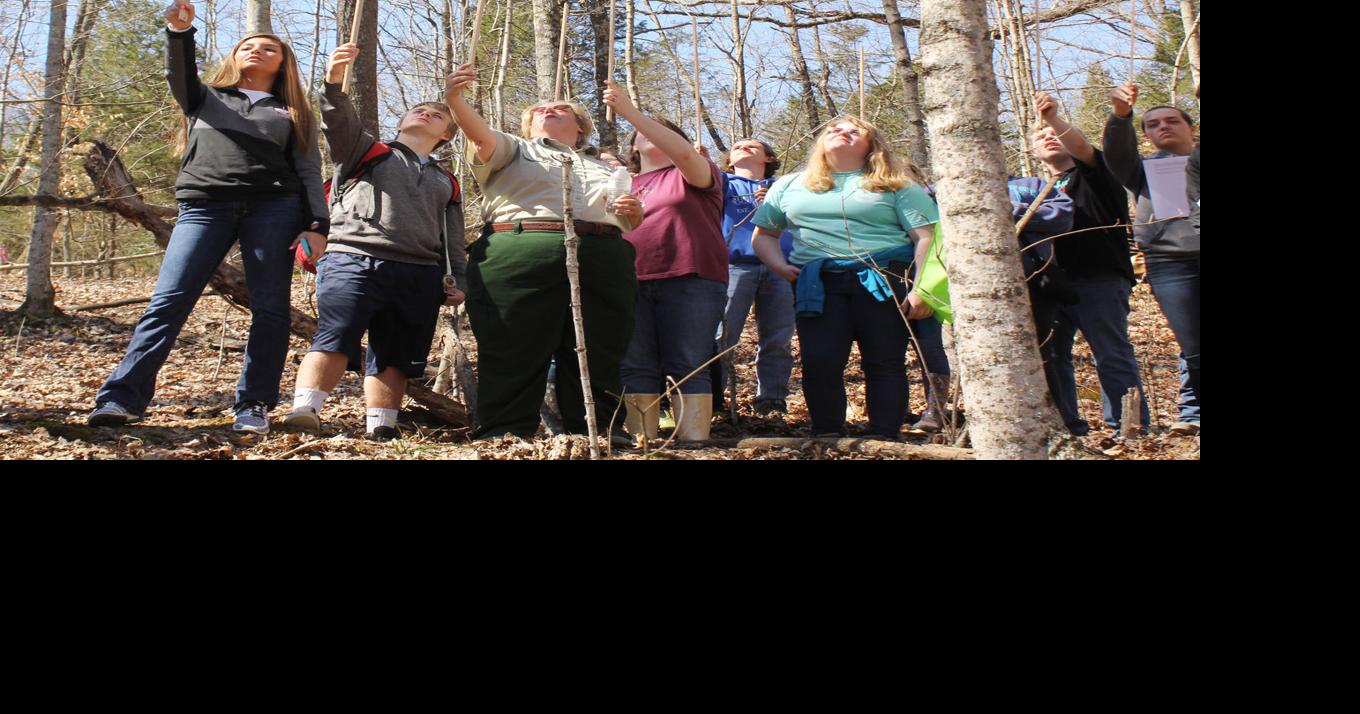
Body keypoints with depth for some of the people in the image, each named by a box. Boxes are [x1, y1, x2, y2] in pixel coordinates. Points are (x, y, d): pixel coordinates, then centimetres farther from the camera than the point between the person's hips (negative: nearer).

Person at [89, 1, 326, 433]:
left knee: (270, 308, -7)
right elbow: (180, 75, 3)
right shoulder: (205, 99, 24)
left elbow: (309, 171, 10)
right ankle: (123, 398, -14)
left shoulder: (294, 113, 20)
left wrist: (317, 225, -3)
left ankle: (254, 405, -2)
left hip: (273, 207, 0)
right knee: (168, 301, -10)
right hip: (205, 207, 0)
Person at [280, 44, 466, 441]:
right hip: (353, 260, -4)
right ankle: (303, 413, -31)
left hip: (419, 276, 4)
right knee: (335, 340, -21)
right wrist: (335, 82, -21)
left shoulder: (445, 184, 27)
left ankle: (381, 430, 4)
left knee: (394, 358, 2)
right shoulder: (364, 151, 19)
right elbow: (339, 121, -1)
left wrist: (460, 282, 10)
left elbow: (453, 240, 23)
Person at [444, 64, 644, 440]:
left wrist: (635, 213, 6)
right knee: (514, 364, -7)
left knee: (597, 367, 0)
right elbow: (481, 135, 0)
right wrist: (455, 100, -20)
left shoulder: (605, 168, 34)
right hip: (519, 257, -3)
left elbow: (633, 226, 30)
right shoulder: (513, 149, 22)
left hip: (602, 264, 3)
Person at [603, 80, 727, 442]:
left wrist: (630, 112, -17)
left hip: (689, 280, -4)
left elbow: (684, 152, -12)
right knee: (636, 369, -3)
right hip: (632, 283, 4)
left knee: (687, 369, -8)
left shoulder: (694, 174, 11)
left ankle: (695, 447, -10)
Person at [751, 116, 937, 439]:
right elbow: (763, 234, 24)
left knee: (884, 363, -5)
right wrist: (780, 266, 3)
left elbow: (926, 236, 3)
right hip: (818, 284, 2)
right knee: (819, 363, -10)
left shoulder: (894, 185, 12)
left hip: (884, 278, -2)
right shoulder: (790, 186, 21)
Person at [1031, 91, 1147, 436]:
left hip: (1098, 279, -5)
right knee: (1051, 354, 2)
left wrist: (1054, 118, -30)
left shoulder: (1094, 172, 8)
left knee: (1112, 355, -8)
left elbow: (1081, 146, -13)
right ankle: (1068, 428, 10)